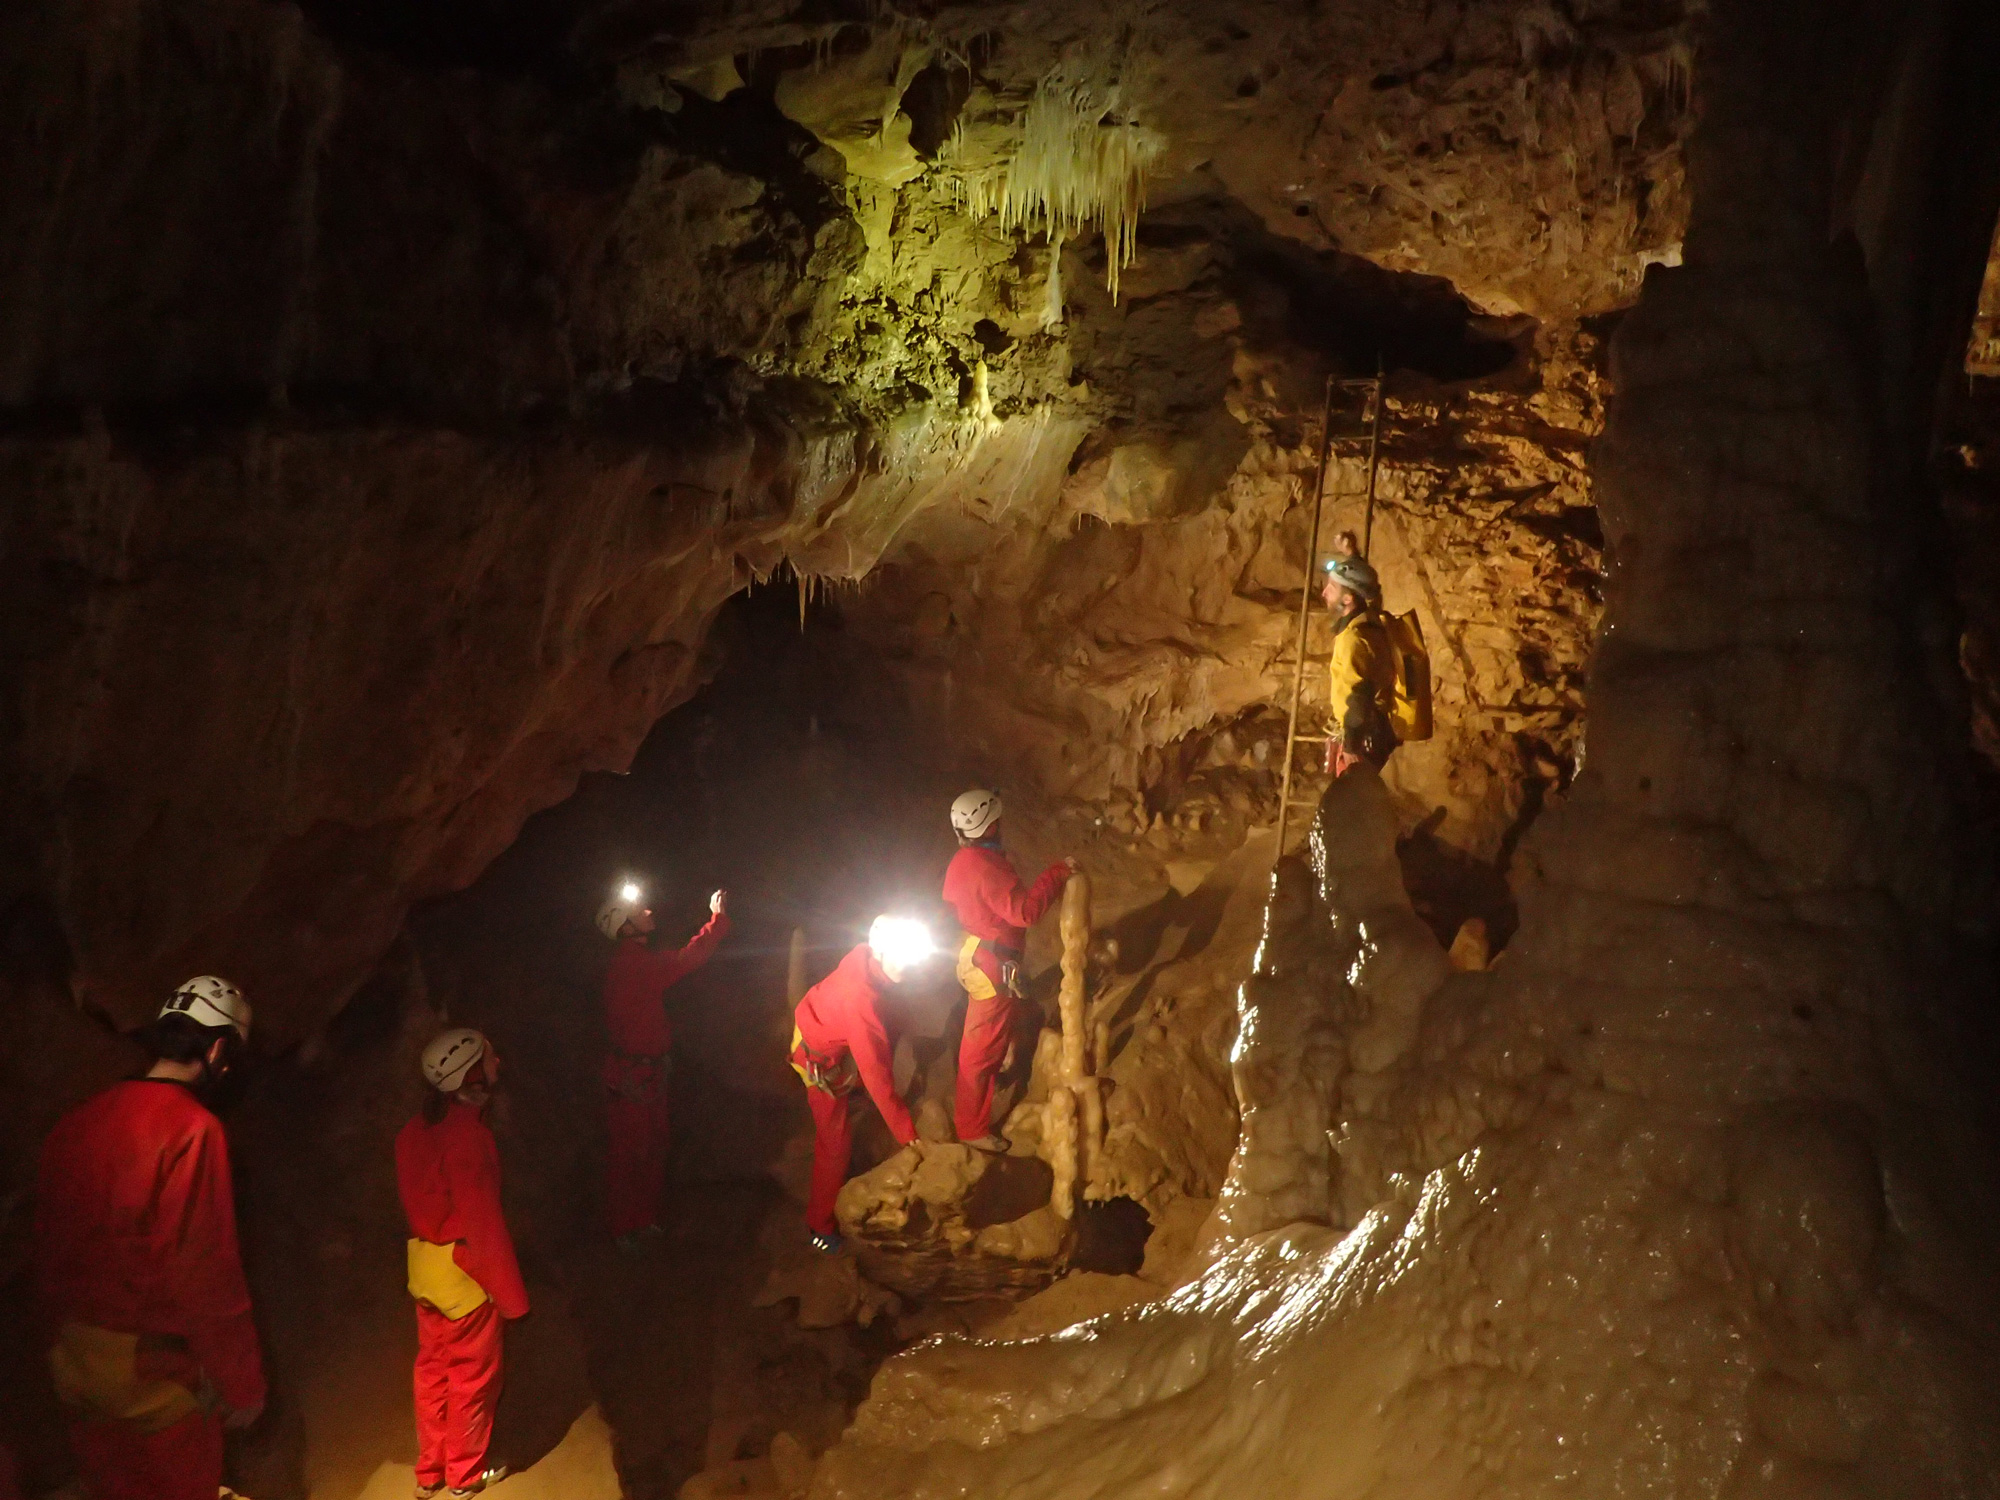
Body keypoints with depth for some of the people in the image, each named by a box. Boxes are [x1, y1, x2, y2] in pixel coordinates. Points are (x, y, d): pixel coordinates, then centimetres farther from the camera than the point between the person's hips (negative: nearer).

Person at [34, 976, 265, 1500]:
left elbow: (48, 1252, 11)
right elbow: (208, 1273, -21)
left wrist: (64, 1340, 22)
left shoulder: (76, 1123, 3)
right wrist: (241, 1384, -13)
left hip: (76, 1364, 7)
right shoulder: (191, 1128, -19)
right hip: (155, 1374, -7)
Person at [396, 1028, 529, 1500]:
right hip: (465, 1272, -8)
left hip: (424, 1263, 8)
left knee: (433, 1368, 21)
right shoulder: (469, 1137, -28)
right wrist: (511, 1295, -14)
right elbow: (485, 1224, -24)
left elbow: (414, 1198, 8)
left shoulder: (417, 1128, -3)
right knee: (473, 1377, 12)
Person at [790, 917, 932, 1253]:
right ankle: (821, 1225, 18)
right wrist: (907, 1135, -34)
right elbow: (876, 1075, -40)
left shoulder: (864, 954, -23)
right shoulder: (861, 1002, -44)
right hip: (820, 1059, -8)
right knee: (835, 1141, 2)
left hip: (815, 1021, 8)